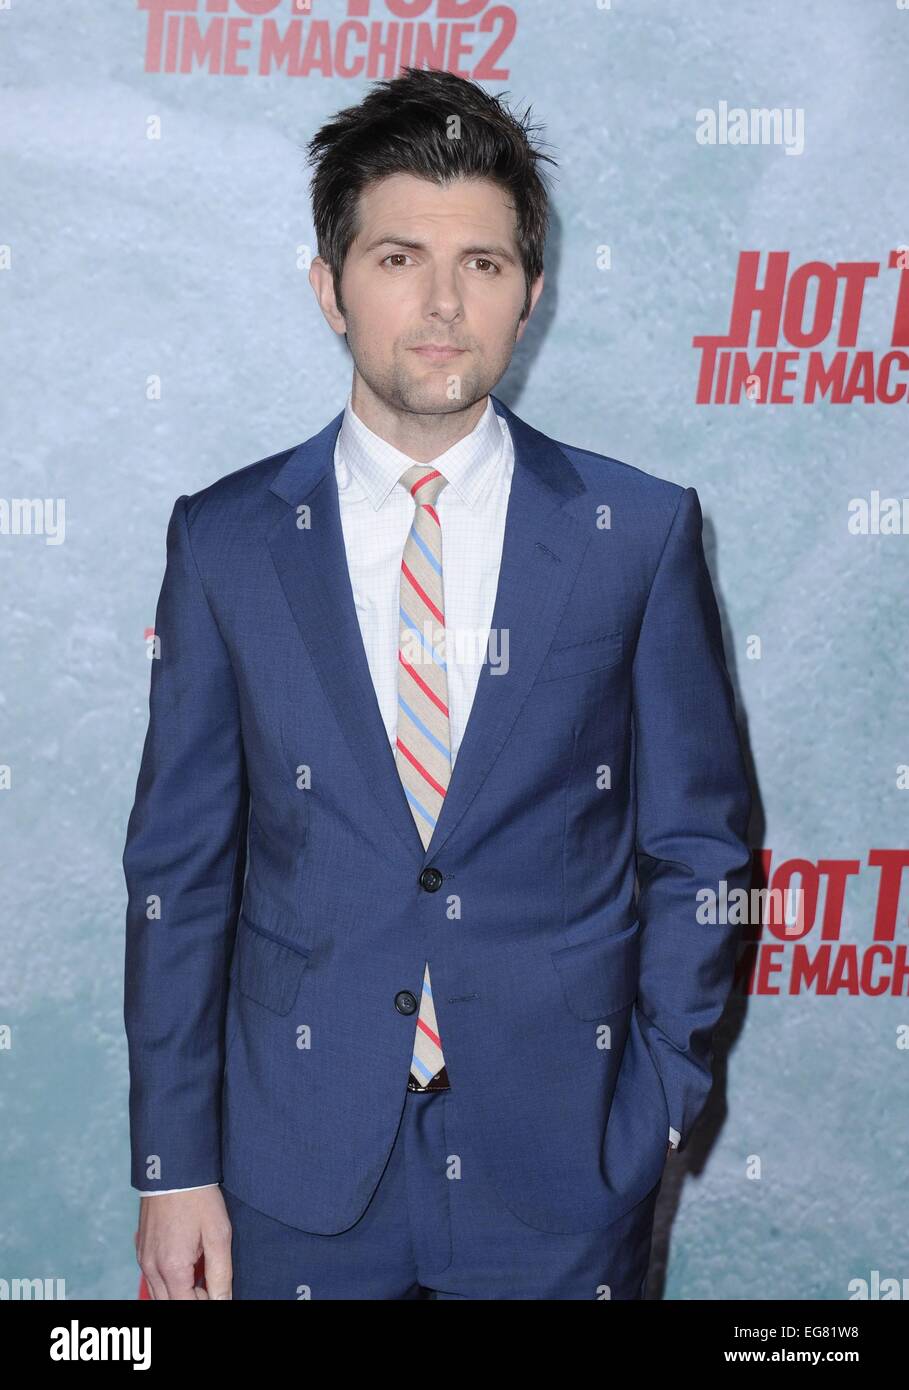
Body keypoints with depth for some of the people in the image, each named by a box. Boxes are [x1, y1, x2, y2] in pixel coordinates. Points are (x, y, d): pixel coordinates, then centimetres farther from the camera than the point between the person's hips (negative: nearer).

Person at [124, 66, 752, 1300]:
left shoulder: (640, 533, -3)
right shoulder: (224, 541, -2)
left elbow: (699, 845, 3)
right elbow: (179, 867, 0)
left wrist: (658, 1107, -3)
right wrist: (175, 1163, 0)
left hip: (562, 1165, 0)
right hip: (299, 1164, 1)